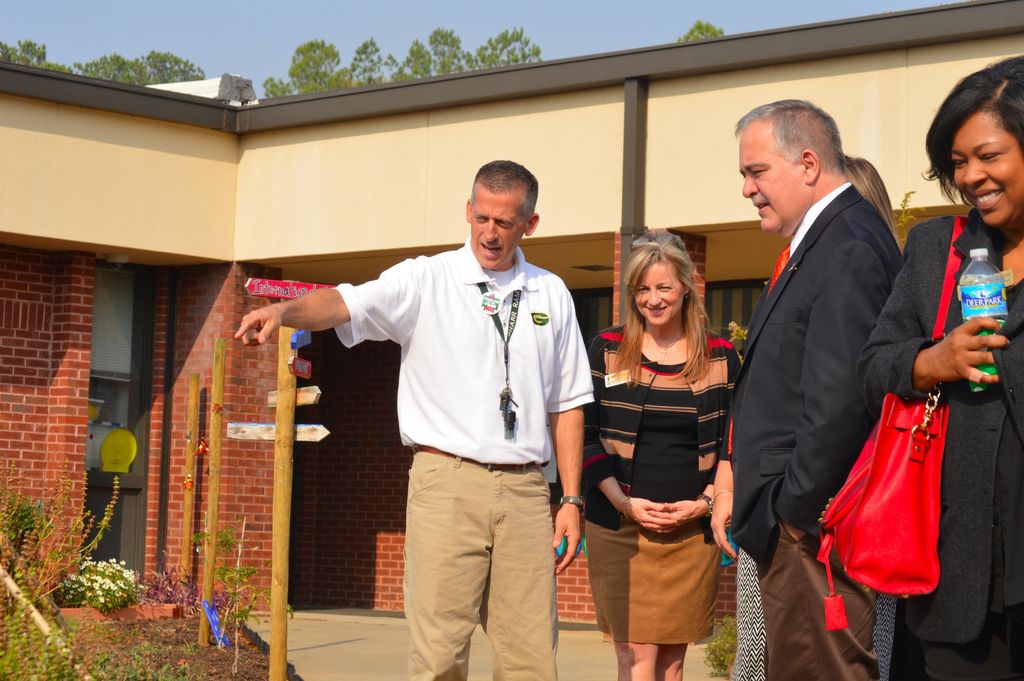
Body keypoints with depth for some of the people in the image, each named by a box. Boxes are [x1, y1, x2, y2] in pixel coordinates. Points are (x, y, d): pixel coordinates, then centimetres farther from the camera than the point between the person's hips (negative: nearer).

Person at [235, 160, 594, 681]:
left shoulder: (551, 296, 13)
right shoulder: (426, 280, 2)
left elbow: (567, 404, 16)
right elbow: (347, 304, -15)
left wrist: (572, 500, 10)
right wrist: (286, 310, -36)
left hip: (525, 491, 3)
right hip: (446, 482, -3)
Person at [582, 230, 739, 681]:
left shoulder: (721, 357, 6)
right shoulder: (607, 350, 4)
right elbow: (586, 437, 2)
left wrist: (706, 501, -7)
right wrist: (624, 501, -10)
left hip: (692, 529, 1)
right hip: (620, 526, -1)